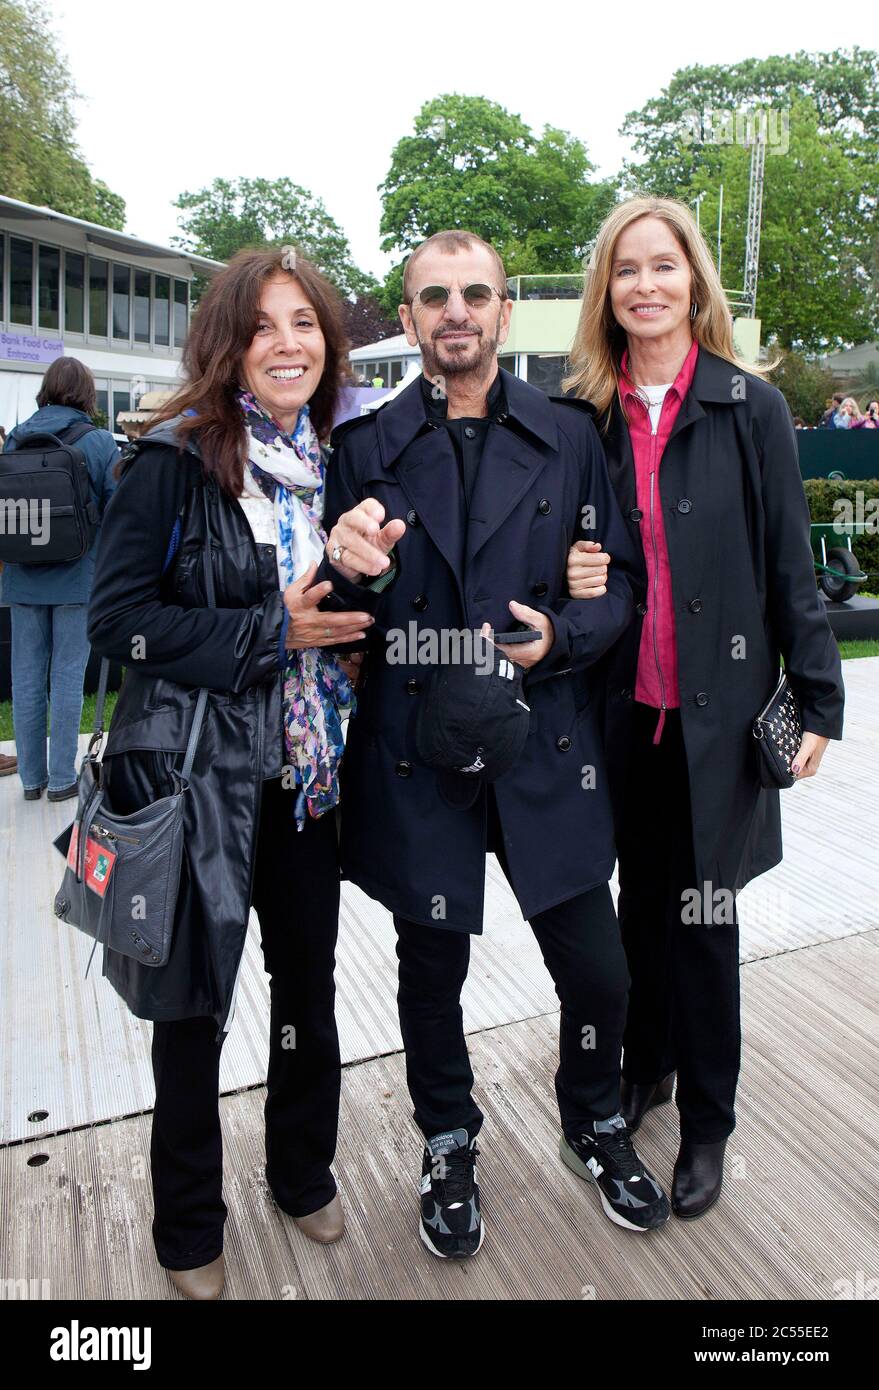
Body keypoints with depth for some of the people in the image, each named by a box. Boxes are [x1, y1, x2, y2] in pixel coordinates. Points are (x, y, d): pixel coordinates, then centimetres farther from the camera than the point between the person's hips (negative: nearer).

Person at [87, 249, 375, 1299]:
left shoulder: (327, 461, 8)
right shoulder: (176, 458, -10)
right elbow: (117, 617, -14)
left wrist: (345, 612, -2)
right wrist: (266, 634, -18)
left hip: (305, 769, 5)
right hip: (197, 769, -5)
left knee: (309, 979, 15)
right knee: (194, 1000, 9)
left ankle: (304, 1173, 41)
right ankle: (188, 1228, 34)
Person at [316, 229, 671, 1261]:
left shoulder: (568, 435, 4)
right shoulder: (366, 445, 2)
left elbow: (619, 581, 5)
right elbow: (340, 607, 2)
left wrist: (563, 635, -15)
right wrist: (349, 566, -21)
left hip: (544, 749, 1)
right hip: (416, 752, 0)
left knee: (597, 973, 8)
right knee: (432, 973, 15)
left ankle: (594, 1126, 42)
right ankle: (448, 1149, 44)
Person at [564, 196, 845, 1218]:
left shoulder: (749, 406, -2)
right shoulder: (585, 414, 4)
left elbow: (789, 562, -2)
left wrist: (818, 698, -3)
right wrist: (570, 580, -10)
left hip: (718, 704, -2)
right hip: (623, 702, 3)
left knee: (703, 911, 7)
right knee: (641, 892, 16)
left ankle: (707, 1120, 27)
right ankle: (645, 1065, 38)